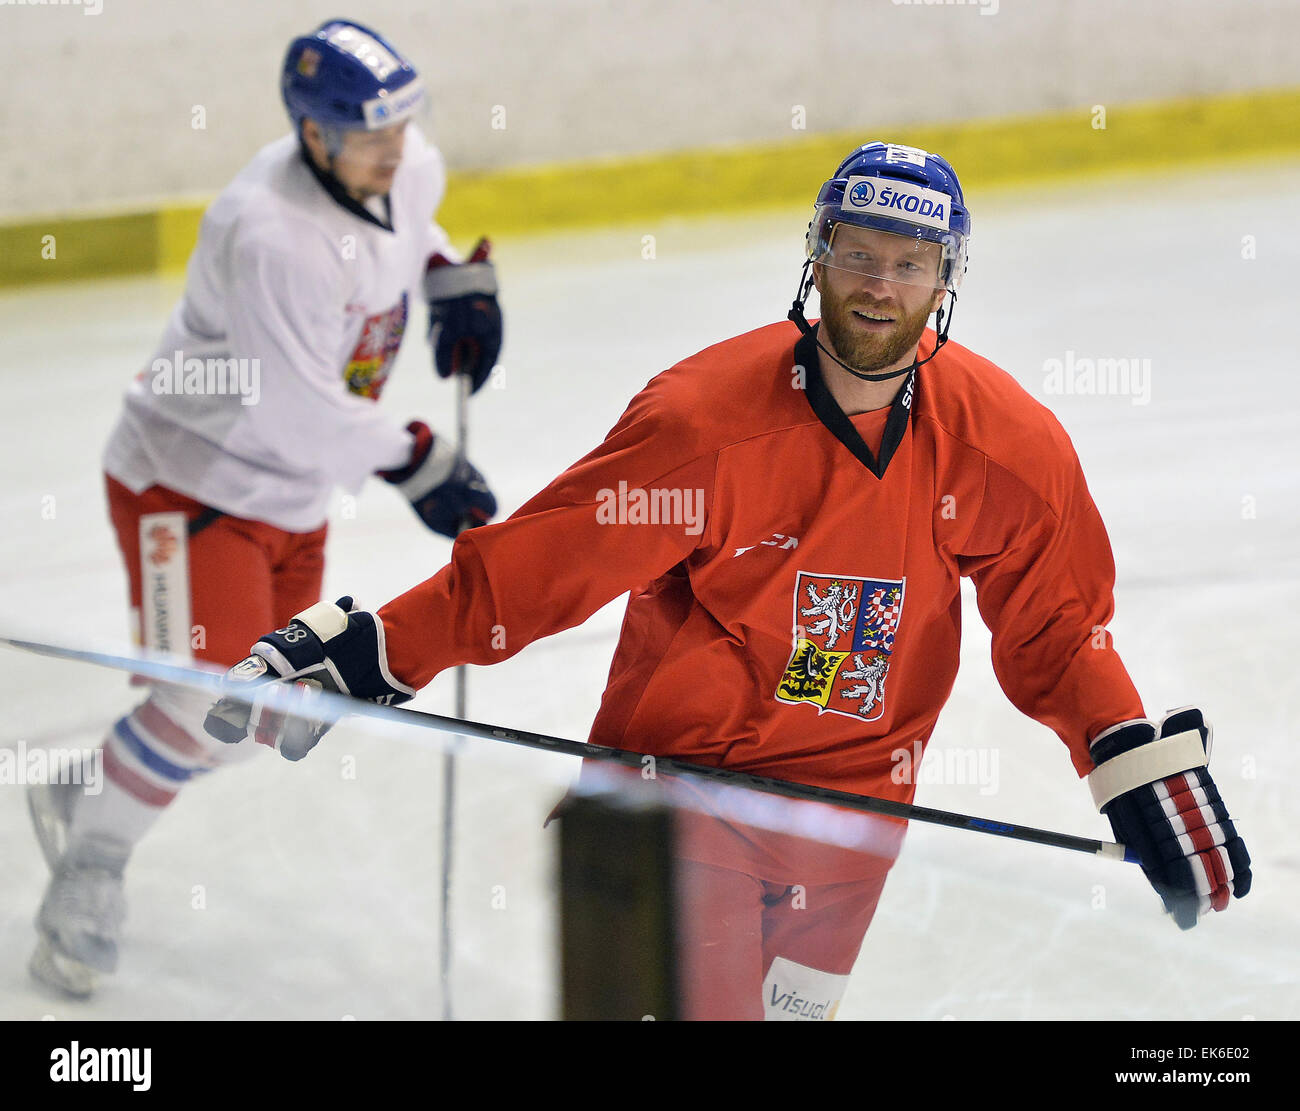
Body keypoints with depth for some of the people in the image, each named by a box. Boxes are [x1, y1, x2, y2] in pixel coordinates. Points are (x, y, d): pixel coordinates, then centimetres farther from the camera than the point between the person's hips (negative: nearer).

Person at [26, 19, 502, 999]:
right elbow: (302, 412, -30)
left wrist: (458, 279, 8)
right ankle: (89, 866, 6)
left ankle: (82, 791, 32)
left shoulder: (409, 170, -5)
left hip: (294, 493, 9)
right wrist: (418, 463, -20)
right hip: (187, 477, -8)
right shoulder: (270, 236, -32)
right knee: (209, 699, -16)